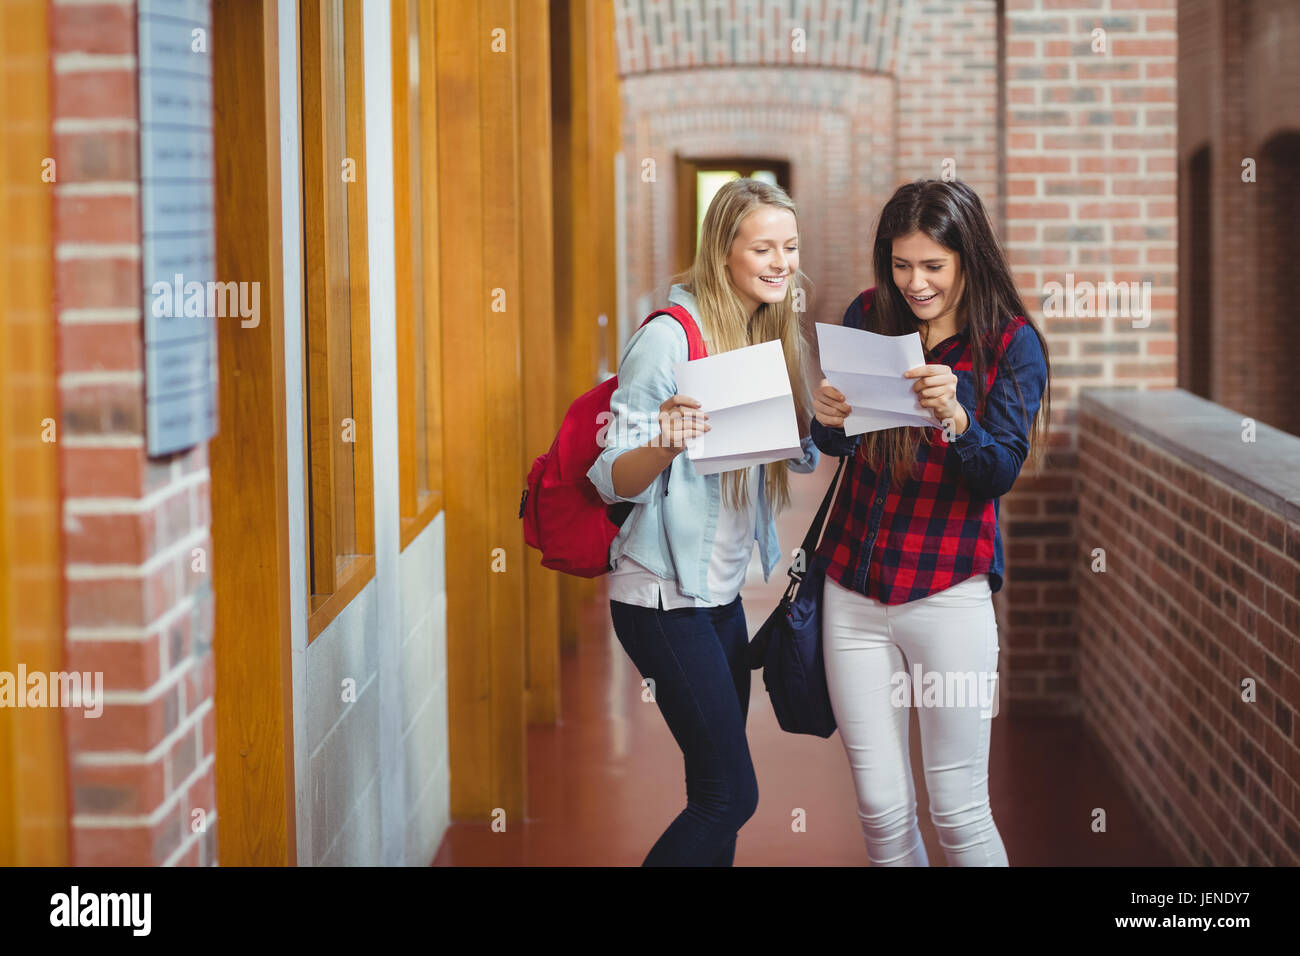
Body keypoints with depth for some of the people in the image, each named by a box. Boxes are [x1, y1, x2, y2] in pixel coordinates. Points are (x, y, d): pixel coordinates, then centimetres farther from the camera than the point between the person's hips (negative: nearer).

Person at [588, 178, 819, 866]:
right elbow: (611, 481, -17)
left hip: (723, 590, 8)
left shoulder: (771, 335, 8)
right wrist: (664, 447, -38)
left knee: (718, 793, 11)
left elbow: (801, 454, 13)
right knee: (731, 793, -8)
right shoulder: (668, 338, -16)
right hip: (664, 596, -8)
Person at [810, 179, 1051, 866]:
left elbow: (1000, 475, -12)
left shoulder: (1011, 343, -5)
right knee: (880, 809, 6)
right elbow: (836, 446, 10)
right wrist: (826, 416, -14)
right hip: (853, 588, 3)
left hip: (947, 594, -3)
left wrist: (955, 416, -31)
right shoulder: (870, 315, 4)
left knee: (957, 810, 0)